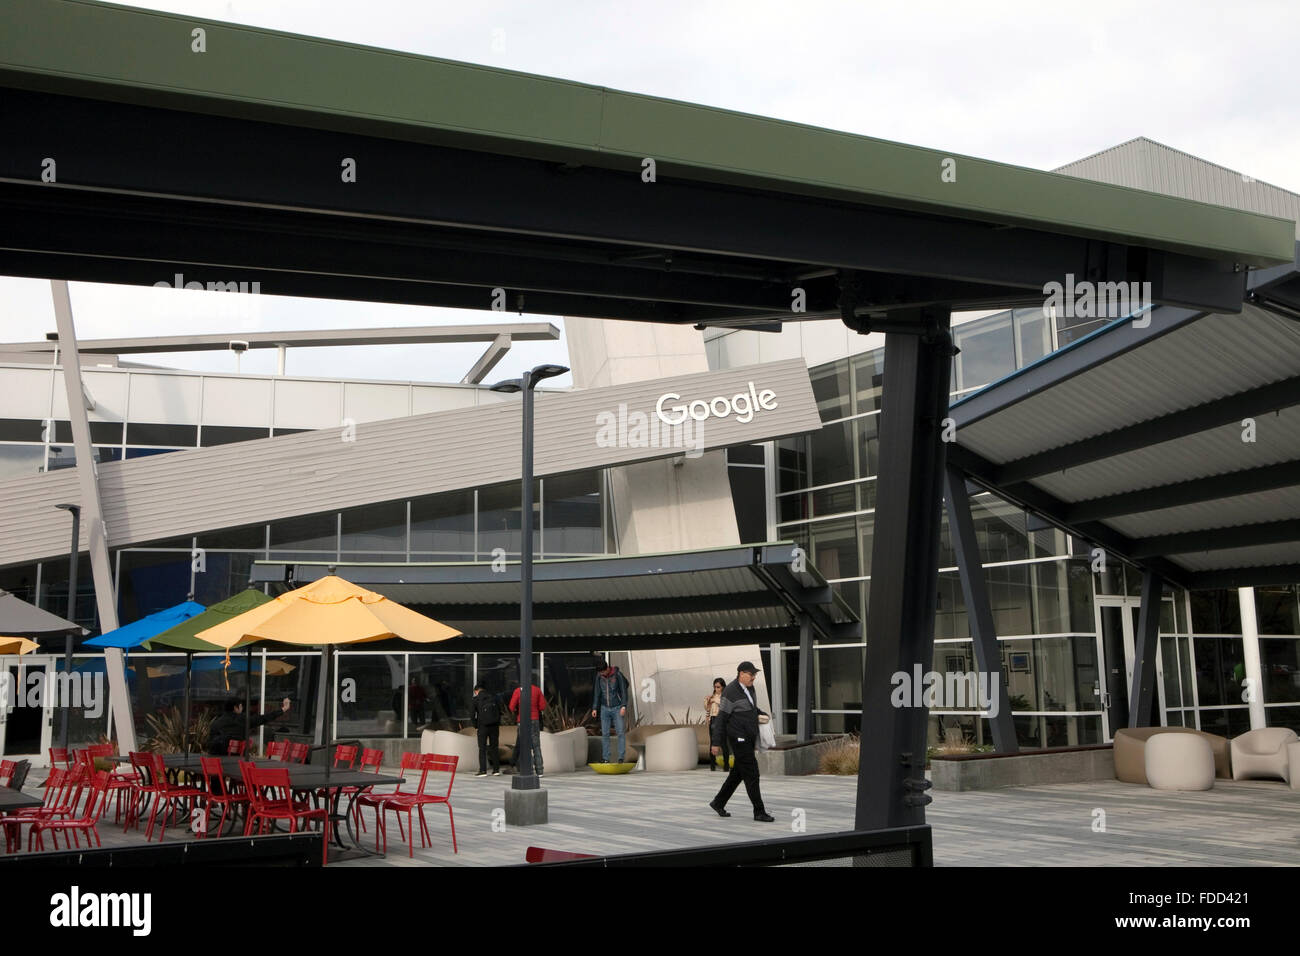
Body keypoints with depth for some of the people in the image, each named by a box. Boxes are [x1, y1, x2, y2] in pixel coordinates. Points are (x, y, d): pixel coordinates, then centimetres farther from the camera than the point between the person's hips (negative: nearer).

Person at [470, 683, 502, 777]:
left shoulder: (475, 700, -1)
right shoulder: (494, 697, 9)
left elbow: (472, 715, -8)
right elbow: (500, 711, 6)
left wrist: (476, 726, 5)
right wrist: (498, 723, 12)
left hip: (483, 726, -3)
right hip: (495, 726, 3)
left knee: (482, 748, 2)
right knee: (494, 747, 11)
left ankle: (483, 770, -3)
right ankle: (496, 769, 11)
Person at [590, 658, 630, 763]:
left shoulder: (618, 674, -9)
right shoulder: (599, 676, 2)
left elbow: (624, 691, -7)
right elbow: (597, 693, 10)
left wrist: (624, 706, -13)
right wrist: (594, 708, 8)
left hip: (617, 708, -3)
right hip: (604, 708, 3)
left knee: (621, 732, -8)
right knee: (605, 734, 1)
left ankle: (621, 757, -6)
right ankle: (605, 758, 5)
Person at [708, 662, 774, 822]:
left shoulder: (749, 687, 7)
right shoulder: (730, 692, -18)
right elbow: (721, 718, -14)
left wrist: (762, 714, 7)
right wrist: (716, 743, -12)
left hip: (749, 737, 9)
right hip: (738, 738, -9)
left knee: (738, 773, 16)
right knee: (751, 774, -7)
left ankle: (718, 802, 30)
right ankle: (759, 812, -1)